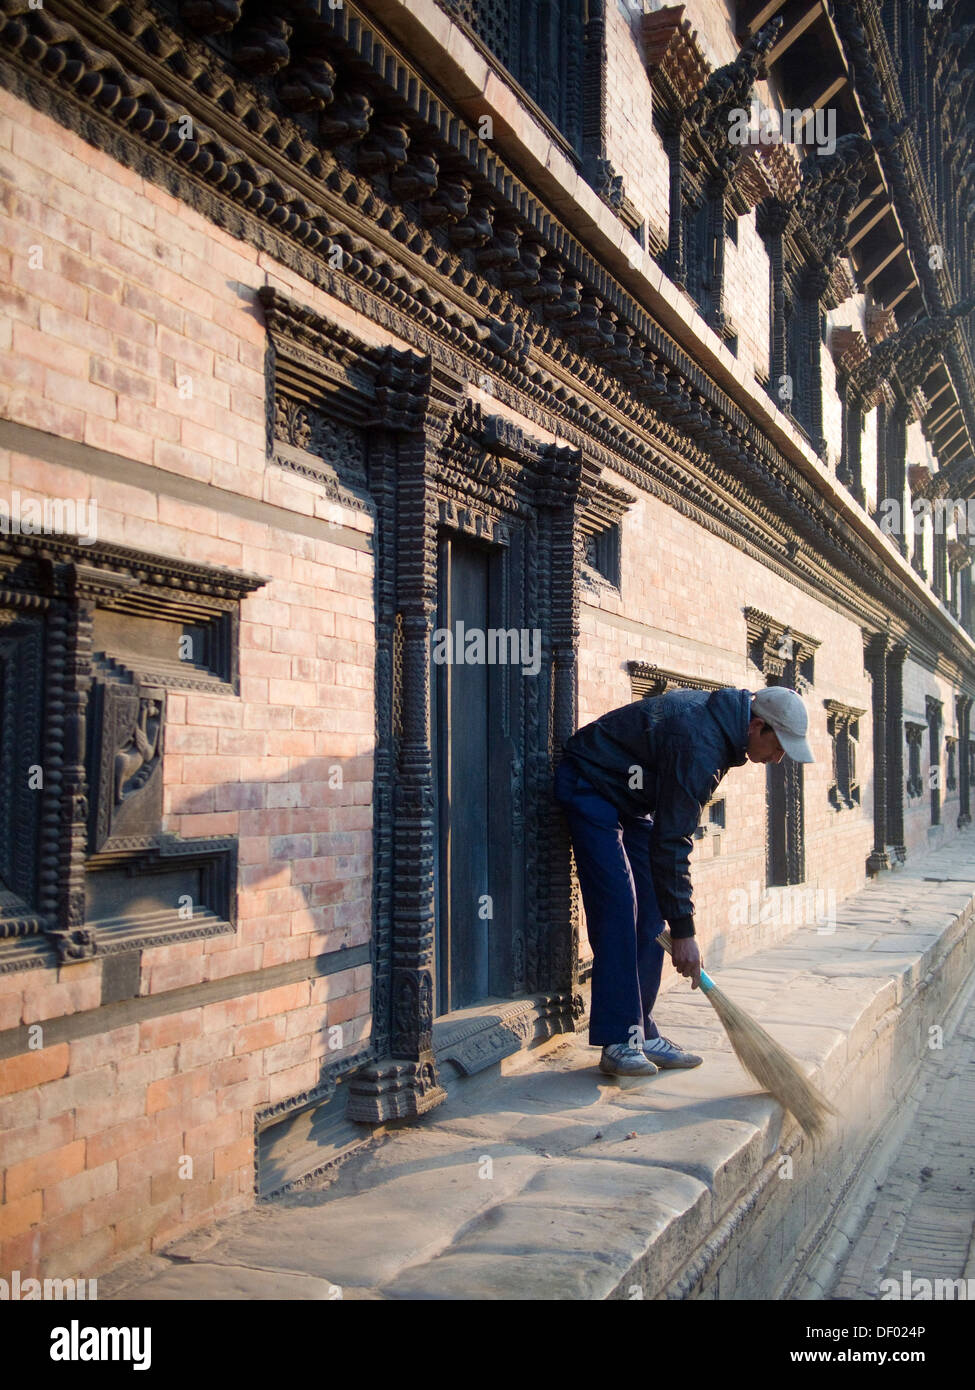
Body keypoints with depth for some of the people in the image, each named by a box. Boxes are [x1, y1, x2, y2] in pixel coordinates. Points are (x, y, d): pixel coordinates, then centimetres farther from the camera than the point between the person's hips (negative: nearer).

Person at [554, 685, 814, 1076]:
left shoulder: (722, 717, -3)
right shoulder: (698, 745, -32)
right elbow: (672, 842, -30)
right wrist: (683, 931, -25)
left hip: (630, 799, 10)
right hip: (589, 786, -10)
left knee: (650, 912, 2)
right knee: (617, 907, -19)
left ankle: (641, 1034, 5)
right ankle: (617, 1042, -16)